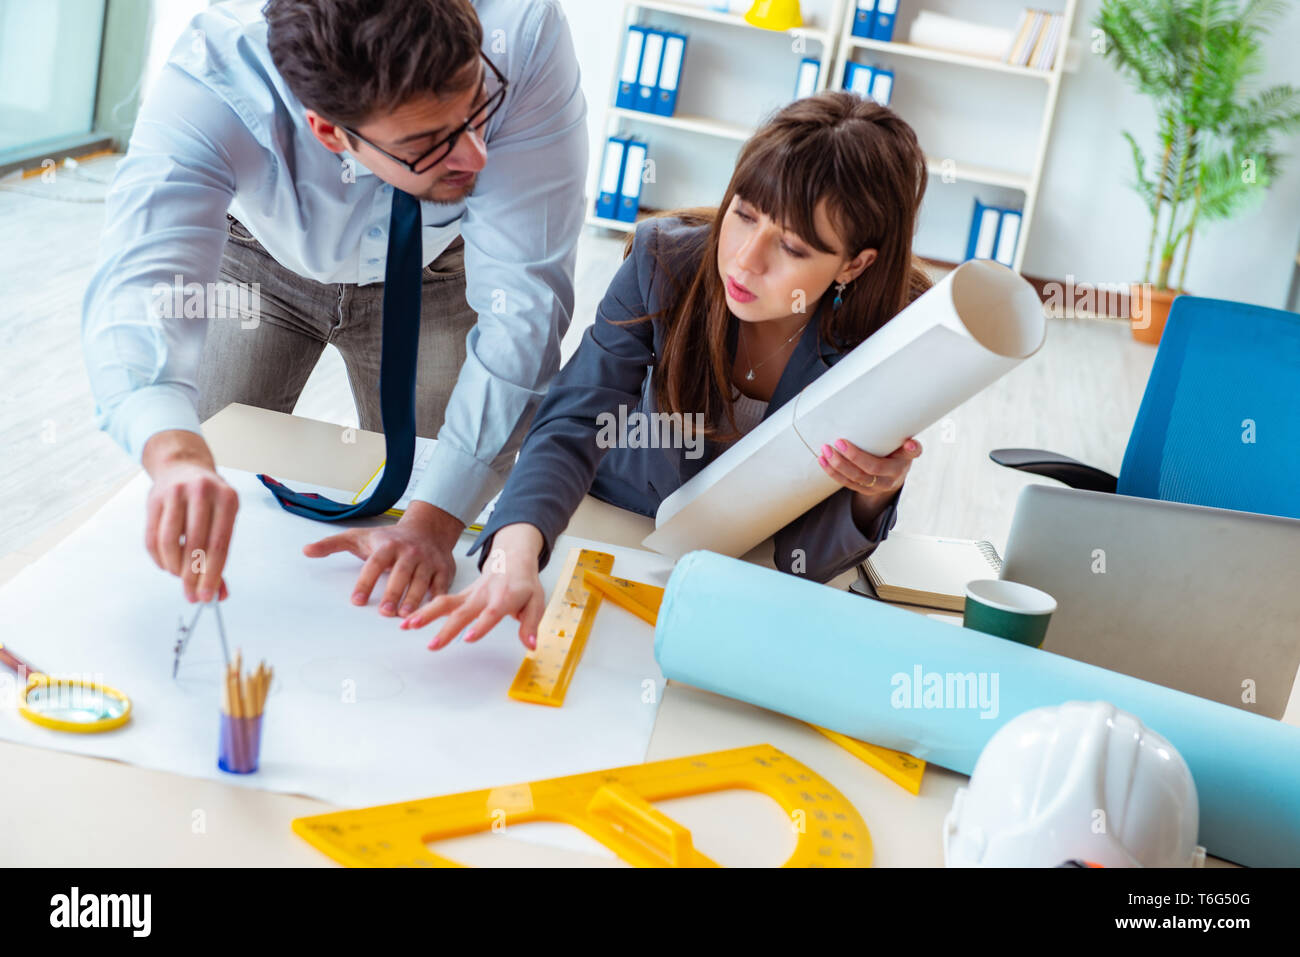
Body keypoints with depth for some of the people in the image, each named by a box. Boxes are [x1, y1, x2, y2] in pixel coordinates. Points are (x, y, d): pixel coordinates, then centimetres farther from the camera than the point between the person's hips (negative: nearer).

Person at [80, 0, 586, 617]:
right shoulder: (211, 82, -40)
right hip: (259, 261, 0)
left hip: (429, 279, 0)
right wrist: (175, 456, -73)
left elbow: (525, 302, -38)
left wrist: (433, 521, -41)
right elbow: (137, 286, -52)